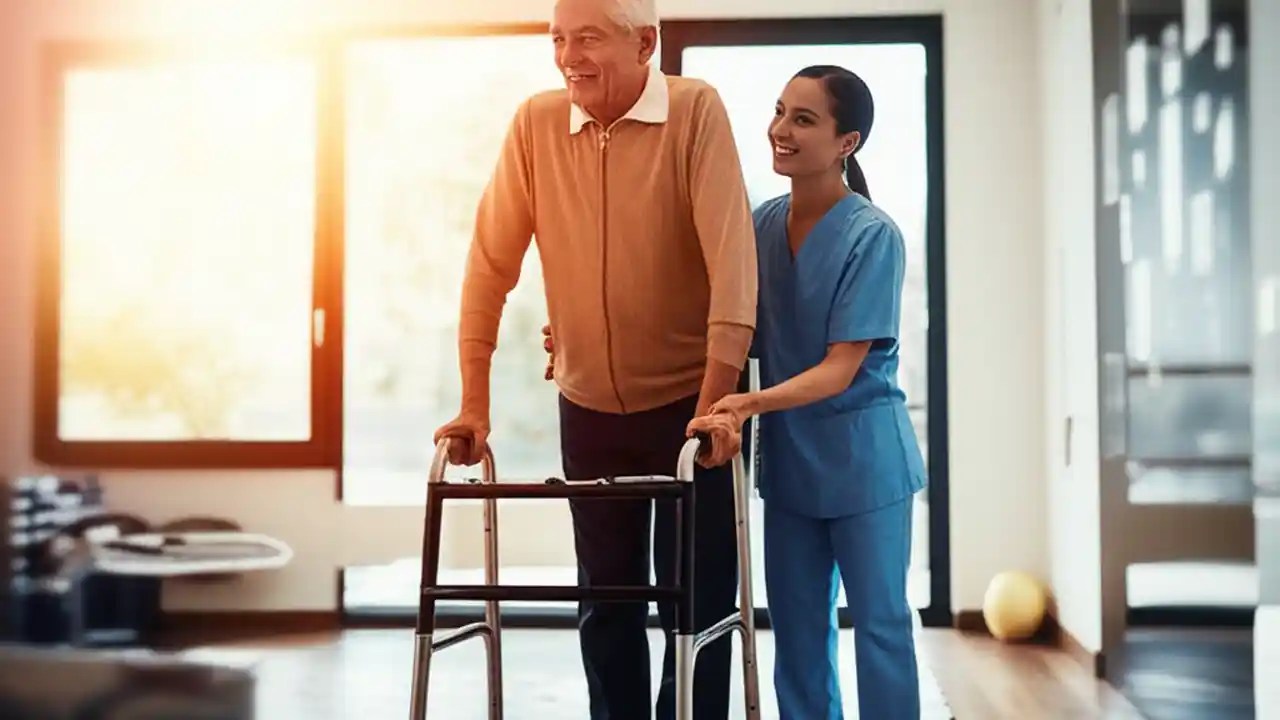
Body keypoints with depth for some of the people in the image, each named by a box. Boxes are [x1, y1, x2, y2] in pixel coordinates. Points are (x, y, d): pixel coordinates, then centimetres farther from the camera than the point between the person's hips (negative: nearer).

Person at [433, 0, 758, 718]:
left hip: (687, 402, -3)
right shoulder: (536, 122, -4)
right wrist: (475, 404, -5)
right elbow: (491, 262, -3)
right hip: (588, 408, 3)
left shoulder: (697, 111, -14)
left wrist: (714, 404, -26)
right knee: (606, 606, 12)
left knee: (696, 607, 3)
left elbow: (731, 257, -20)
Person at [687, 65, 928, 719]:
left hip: (861, 454, -5)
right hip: (786, 453, 5)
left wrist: (748, 403, -34)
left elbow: (840, 369, -20)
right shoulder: (762, 223, 0)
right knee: (796, 629, 12)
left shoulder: (873, 237, -16)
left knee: (879, 623, 4)